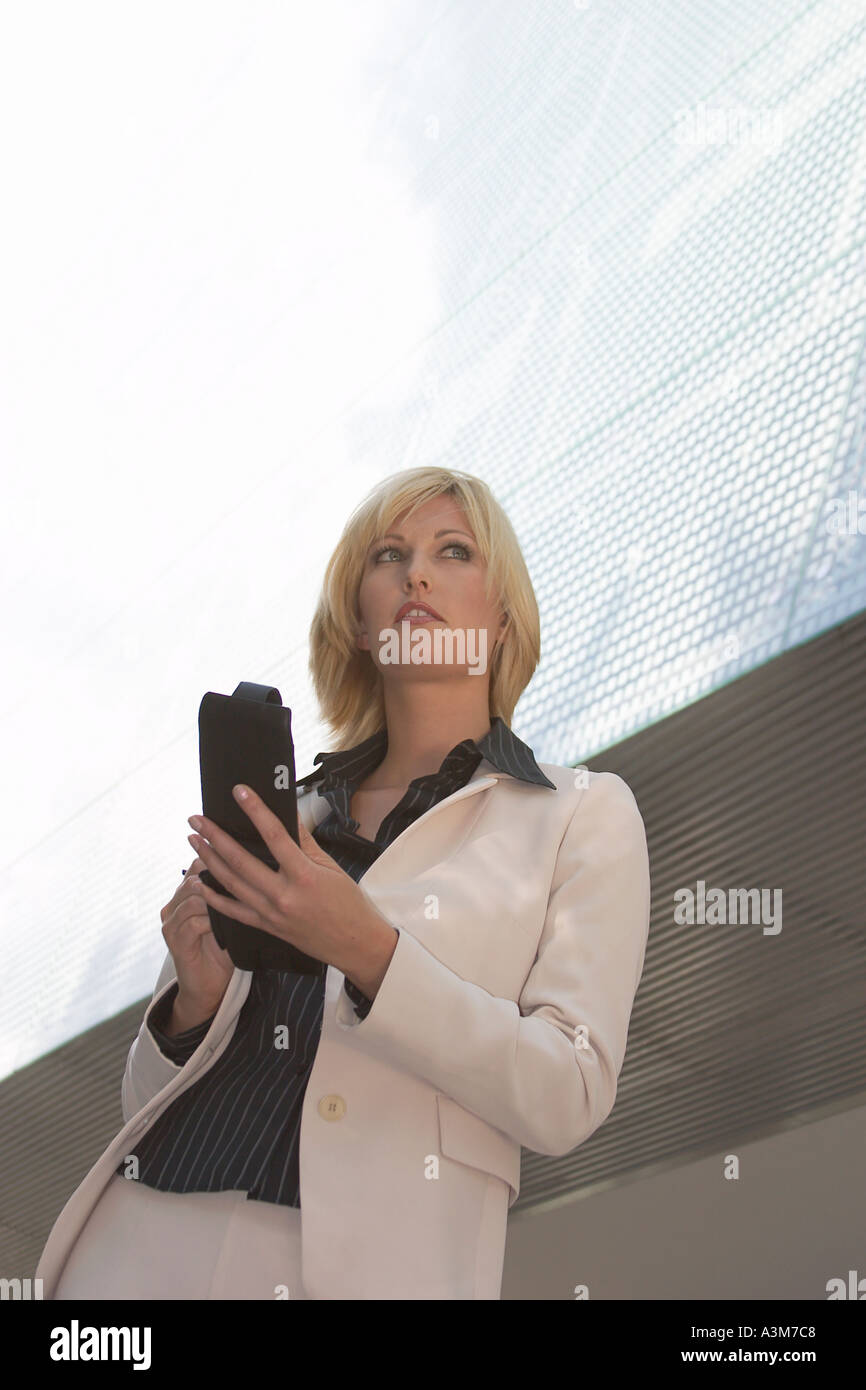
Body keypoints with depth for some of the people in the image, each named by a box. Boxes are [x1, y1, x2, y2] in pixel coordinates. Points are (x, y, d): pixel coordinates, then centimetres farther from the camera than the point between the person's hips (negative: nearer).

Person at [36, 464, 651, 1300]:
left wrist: (369, 954, -17)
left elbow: (568, 1099, -7)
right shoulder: (280, 815, 13)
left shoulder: (582, 814, 5)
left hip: (367, 1258, -3)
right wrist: (195, 1005, -7)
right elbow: (146, 1096, 14)